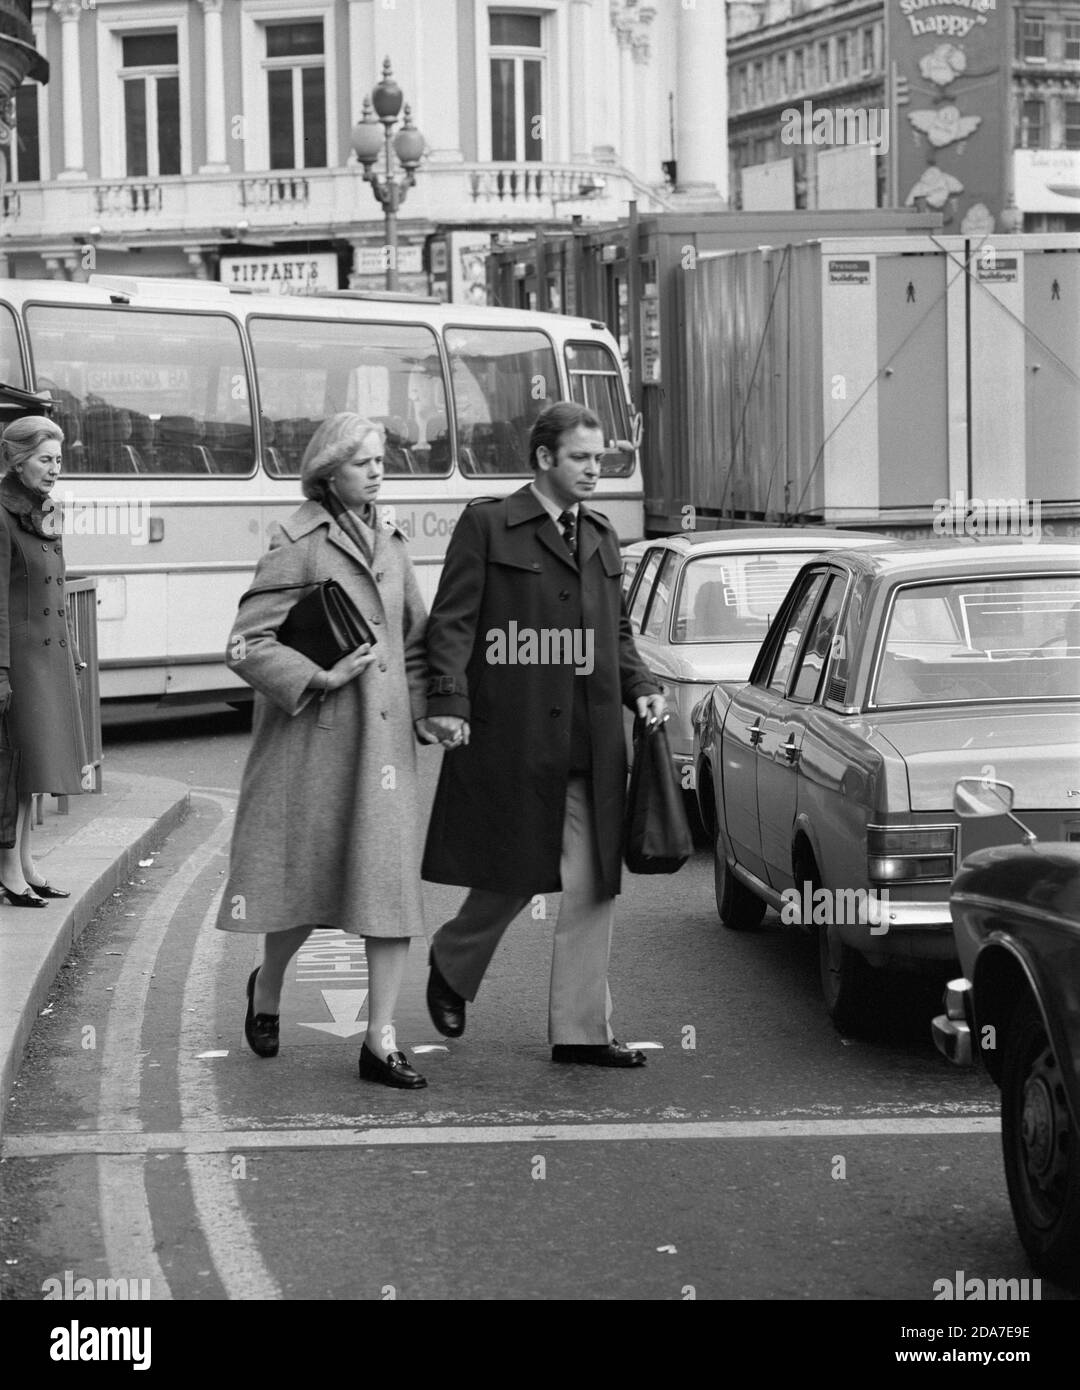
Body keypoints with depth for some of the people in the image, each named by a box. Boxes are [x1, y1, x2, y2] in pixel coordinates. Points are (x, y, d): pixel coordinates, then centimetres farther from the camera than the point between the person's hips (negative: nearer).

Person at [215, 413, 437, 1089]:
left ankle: (381, 1043, 1)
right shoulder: (299, 545, -8)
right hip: (314, 736, -5)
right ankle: (266, 990, 35)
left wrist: (424, 710, 10)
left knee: (393, 880, -3)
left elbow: (415, 641, 22)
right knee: (305, 881, 5)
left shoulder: (390, 544, 12)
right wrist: (322, 677, -17)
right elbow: (247, 644, -11)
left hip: (384, 737, 5)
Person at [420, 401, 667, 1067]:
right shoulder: (488, 525, -3)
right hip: (512, 739, -6)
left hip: (591, 747, 6)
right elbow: (452, 621, -7)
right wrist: (448, 700, -18)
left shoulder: (601, 535, 16)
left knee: (592, 890, 4)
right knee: (514, 876, 3)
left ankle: (581, 1030, 11)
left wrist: (640, 687, 6)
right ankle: (451, 967, 32)